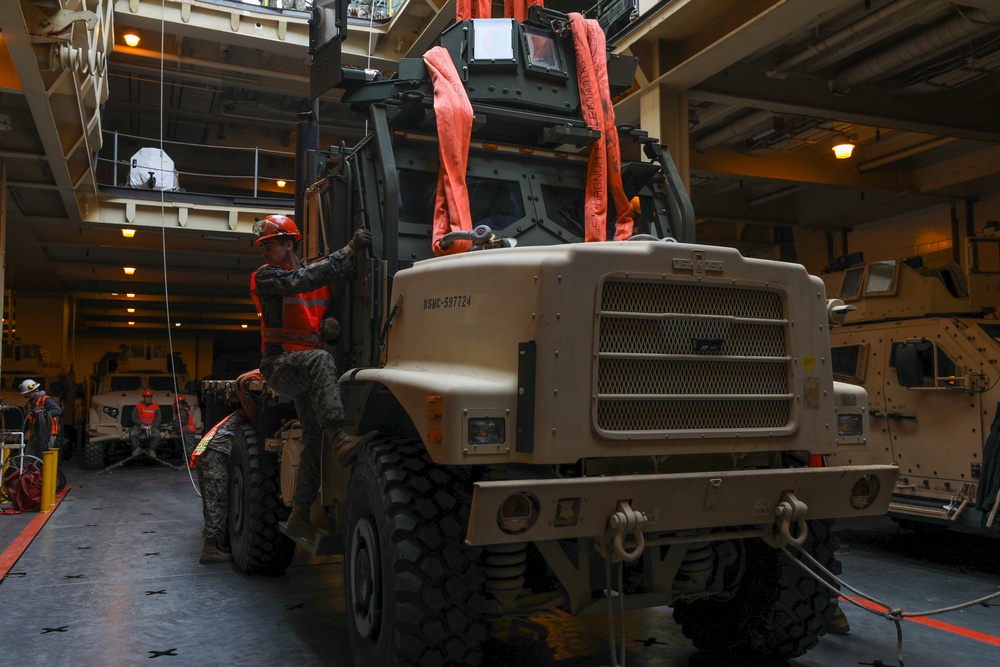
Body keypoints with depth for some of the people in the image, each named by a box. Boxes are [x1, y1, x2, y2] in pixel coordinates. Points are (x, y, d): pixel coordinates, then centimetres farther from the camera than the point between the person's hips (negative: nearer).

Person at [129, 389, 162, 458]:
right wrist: (140, 424, -14)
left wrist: (152, 426, -14)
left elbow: (158, 418, 4)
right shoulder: (138, 406, 10)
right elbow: (134, 417, 4)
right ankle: (137, 449, -7)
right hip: (140, 425, 1)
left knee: (157, 435, -31)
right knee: (132, 434, -29)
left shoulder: (156, 406, 10)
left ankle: (151, 449, -9)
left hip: (152, 425, 0)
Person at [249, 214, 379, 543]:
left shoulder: (318, 270, 13)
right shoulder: (265, 276, -3)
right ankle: (341, 439, -51)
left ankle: (299, 517, 14)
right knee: (320, 359, -37)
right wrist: (349, 249, -21)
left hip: (305, 374, 6)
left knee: (314, 439, 5)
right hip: (279, 363, -6)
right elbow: (304, 281, -21)